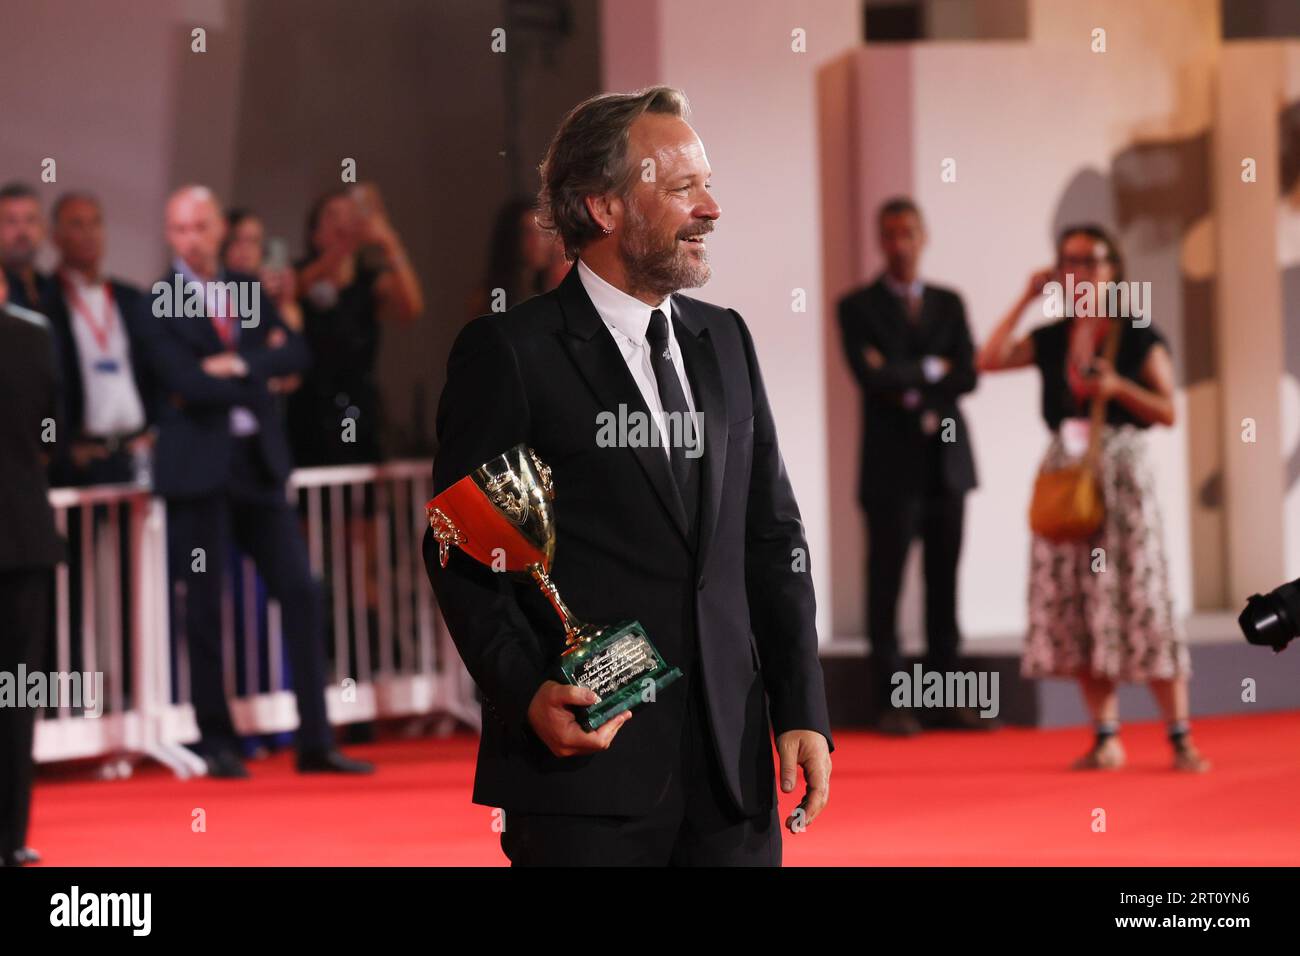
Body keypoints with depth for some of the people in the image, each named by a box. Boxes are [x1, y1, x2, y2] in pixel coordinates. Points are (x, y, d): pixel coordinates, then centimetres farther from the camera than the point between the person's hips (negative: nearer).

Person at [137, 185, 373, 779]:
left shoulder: (247, 291, 12)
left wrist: (240, 365, -14)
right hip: (198, 468, -5)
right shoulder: (157, 303, -5)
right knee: (203, 607, 1)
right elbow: (189, 383, -17)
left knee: (301, 591, 0)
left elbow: (295, 355, 1)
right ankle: (217, 744, 12)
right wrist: (263, 365, -6)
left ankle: (315, 741, 5)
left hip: (258, 461, 5)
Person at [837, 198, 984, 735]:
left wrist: (908, 384, -9)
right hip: (892, 463, -4)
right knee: (886, 584, -3)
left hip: (947, 460, 4)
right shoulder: (858, 307, 2)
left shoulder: (949, 304, 13)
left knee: (944, 582, 5)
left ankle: (947, 699, 7)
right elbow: (871, 378, -12)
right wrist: (931, 370, -5)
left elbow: (967, 374, 1)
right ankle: (890, 704, -2)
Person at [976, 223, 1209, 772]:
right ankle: (1106, 738, 6)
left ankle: (1181, 738, -4)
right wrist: (1026, 300, 2)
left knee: (1140, 601, -8)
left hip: (1121, 471, -4)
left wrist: (1118, 387, -16)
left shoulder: (1138, 336, 2)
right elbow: (988, 360, 0)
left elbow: (1167, 411, -1)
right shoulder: (1050, 340, 12)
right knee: (1077, 607, 0)